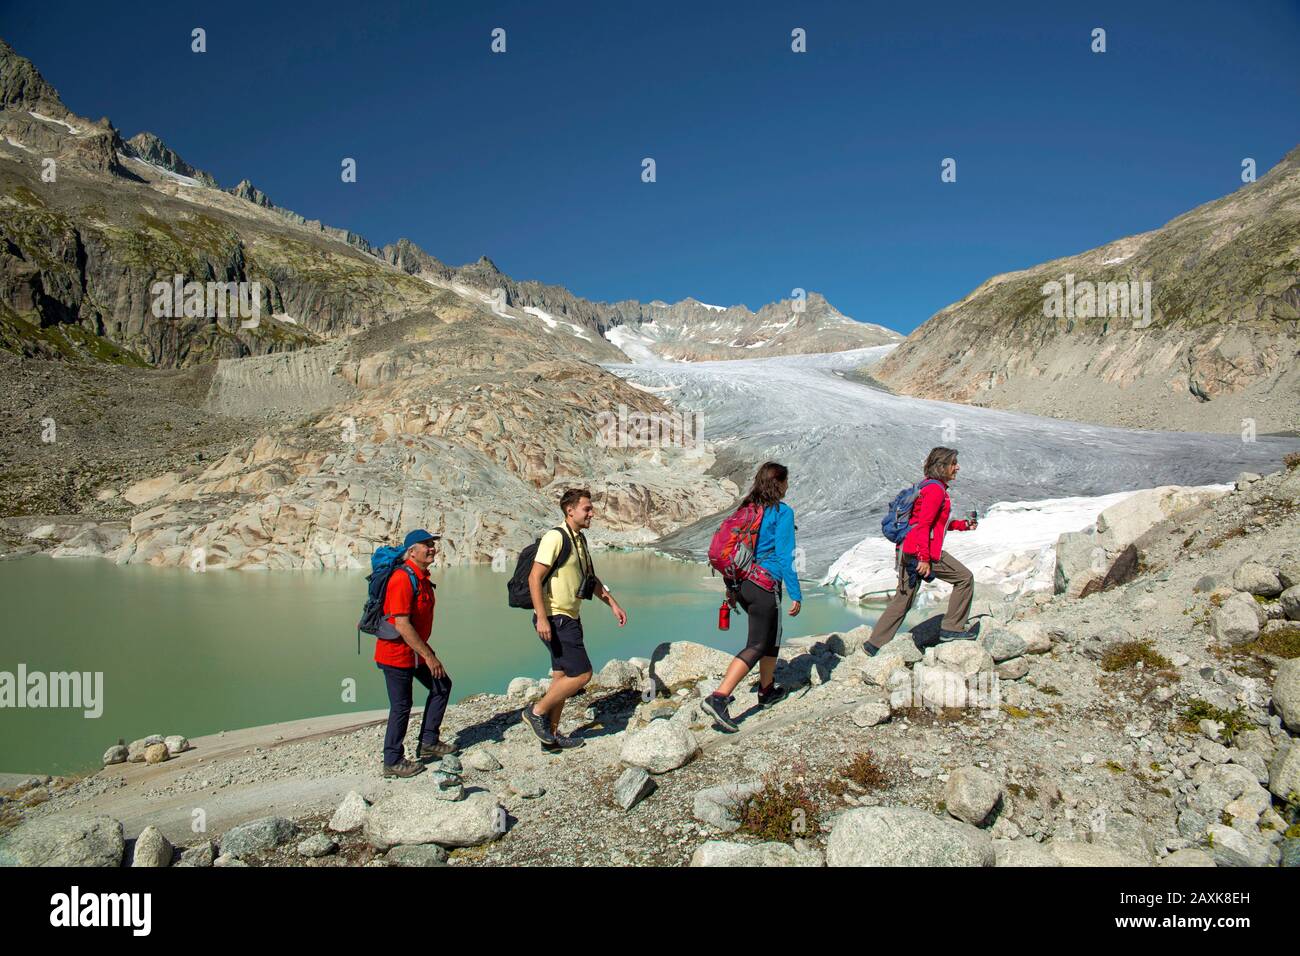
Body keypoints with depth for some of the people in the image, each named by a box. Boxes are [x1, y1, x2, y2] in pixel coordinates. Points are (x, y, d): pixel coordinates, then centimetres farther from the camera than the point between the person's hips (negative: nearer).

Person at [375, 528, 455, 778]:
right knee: (401, 706, -1)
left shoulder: (422, 577, 8)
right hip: (396, 652, -10)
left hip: (414, 651, 10)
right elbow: (401, 625, -27)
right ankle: (393, 762, 13)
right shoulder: (402, 579, -23)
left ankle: (428, 742, 22)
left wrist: (427, 650, 22)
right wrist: (429, 656, -24)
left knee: (441, 686, 13)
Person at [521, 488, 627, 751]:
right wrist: (542, 618, -27)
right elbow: (535, 578, -21)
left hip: (570, 619, 10)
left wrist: (613, 604, 17)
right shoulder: (555, 537, -16)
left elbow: (591, 579, 24)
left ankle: (551, 735, 23)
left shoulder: (580, 540, 14)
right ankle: (537, 711, 5)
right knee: (582, 674, -9)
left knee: (563, 676, 14)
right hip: (554, 620, -10)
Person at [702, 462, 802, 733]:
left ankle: (767, 690, 36)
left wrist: (731, 588, 21)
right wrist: (796, 595, -8)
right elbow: (785, 557, -13)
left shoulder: (747, 508, 10)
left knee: (771, 635, 25)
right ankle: (718, 698, -15)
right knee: (756, 646, -3)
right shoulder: (783, 512, -10)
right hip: (765, 585, -8)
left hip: (742, 583, 8)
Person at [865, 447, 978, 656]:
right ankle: (951, 629, 10)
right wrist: (924, 558, -23)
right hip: (922, 552, -10)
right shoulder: (936, 489, -12)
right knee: (964, 578, 4)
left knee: (902, 600, 12)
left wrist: (963, 525, 22)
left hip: (908, 551, 10)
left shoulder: (930, 486, 19)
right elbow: (923, 525, -20)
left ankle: (875, 644, 13)